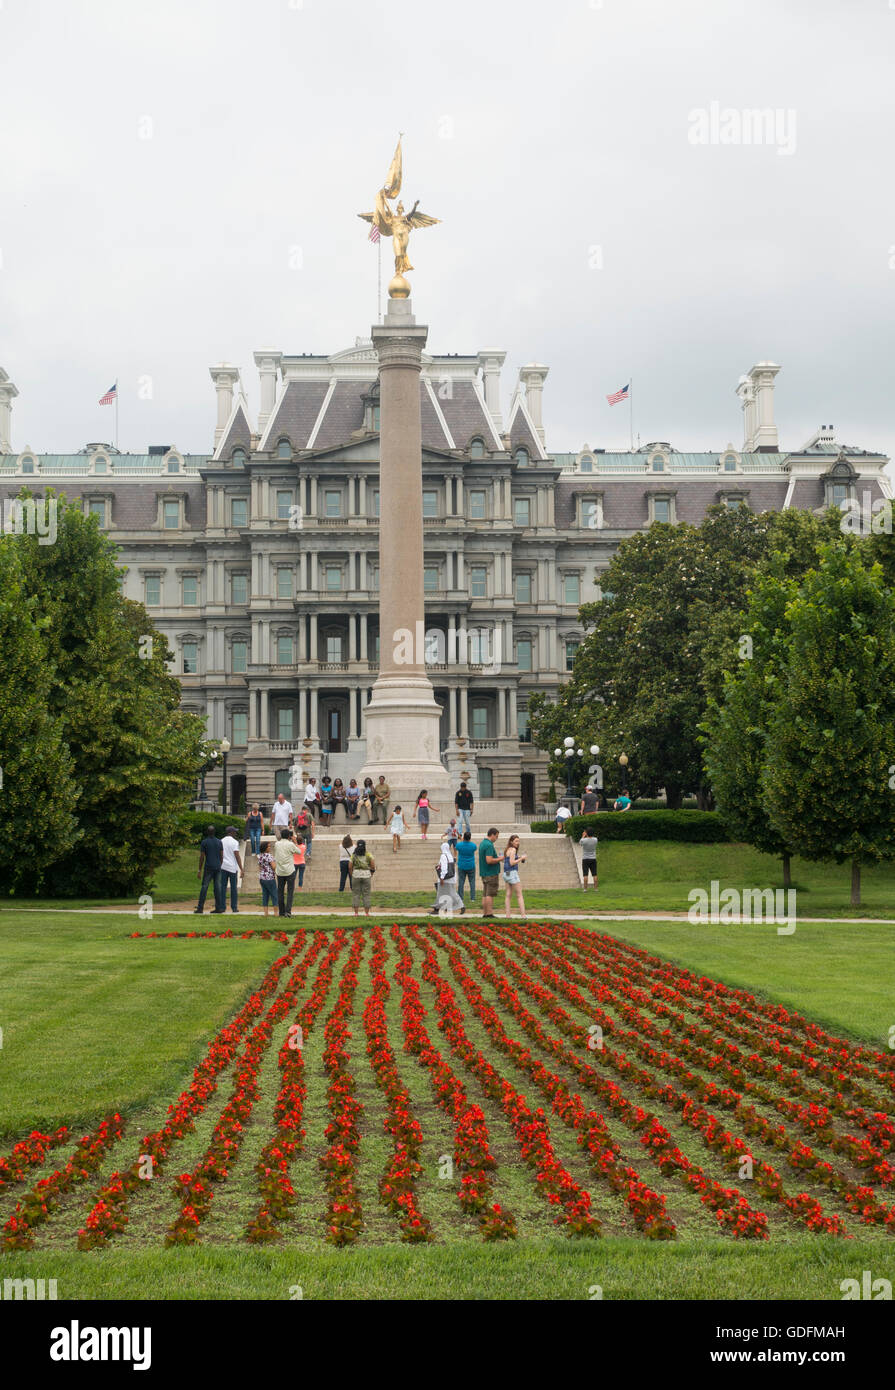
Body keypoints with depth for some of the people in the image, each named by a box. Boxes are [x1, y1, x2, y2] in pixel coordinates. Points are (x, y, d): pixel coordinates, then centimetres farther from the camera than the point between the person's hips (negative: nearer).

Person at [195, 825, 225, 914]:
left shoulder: (204, 842, -5)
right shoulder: (220, 842, 5)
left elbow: (201, 857, -6)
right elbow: (222, 857, 5)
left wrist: (200, 871, -2)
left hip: (208, 868, -3)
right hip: (218, 867, 3)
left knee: (204, 887, -1)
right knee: (218, 888, 4)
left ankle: (200, 908, -4)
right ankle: (218, 907, 2)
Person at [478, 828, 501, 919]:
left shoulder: (482, 843, 14)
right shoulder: (489, 845, -18)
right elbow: (489, 860, -24)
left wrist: (496, 857, 17)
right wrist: (500, 859, -12)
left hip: (484, 873, 9)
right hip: (491, 873, -9)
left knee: (485, 894, 9)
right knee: (490, 894, -8)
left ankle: (484, 913, 10)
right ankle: (489, 913, -10)